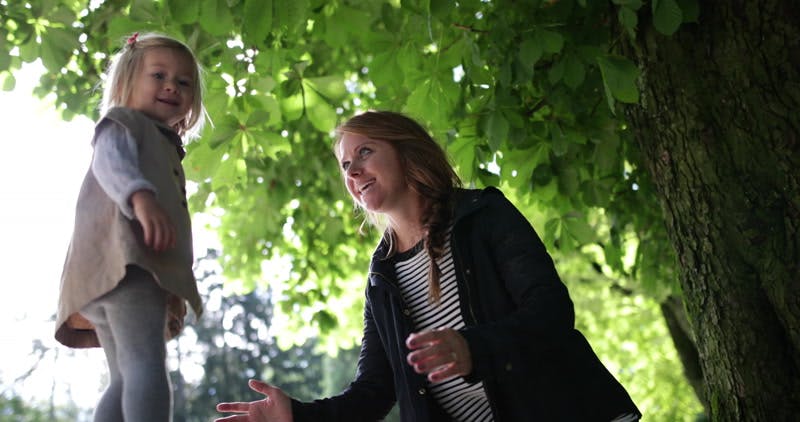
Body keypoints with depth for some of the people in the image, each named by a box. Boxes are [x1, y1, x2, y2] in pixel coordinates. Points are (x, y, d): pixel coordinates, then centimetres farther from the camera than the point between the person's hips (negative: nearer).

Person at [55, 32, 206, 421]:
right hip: (124, 260, -10)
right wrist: (140, 196, -35)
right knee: (147, 364, -24)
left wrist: (173, 297, 28)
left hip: (145, 267, 10)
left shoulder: (164, 147, 36)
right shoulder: (122, 122, 10)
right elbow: (111, 161, -13)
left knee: (127, 382, 3)